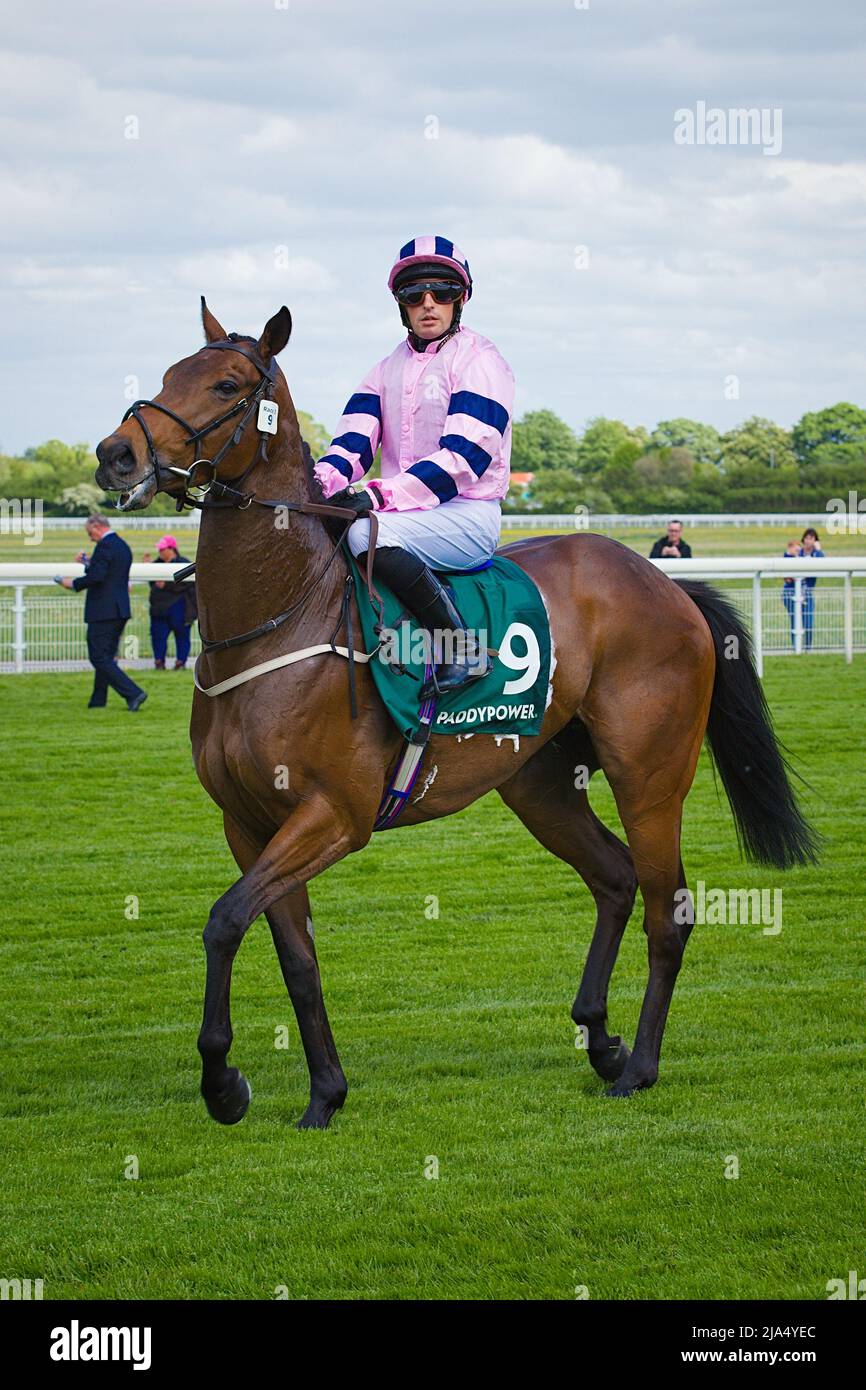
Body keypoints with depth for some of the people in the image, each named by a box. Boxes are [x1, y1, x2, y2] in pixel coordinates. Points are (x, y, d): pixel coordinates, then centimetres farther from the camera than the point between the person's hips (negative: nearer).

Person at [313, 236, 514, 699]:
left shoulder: (478, 361, -6)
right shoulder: (387, 370, 17)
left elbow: (464, 457, -18)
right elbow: (353, 442, 5)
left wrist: (378, 496, -28)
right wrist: (317, 484, -19)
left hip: (467, 516, -8)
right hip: (405, 516, 8)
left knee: (369, 534, -34)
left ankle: (461, 649, -26)